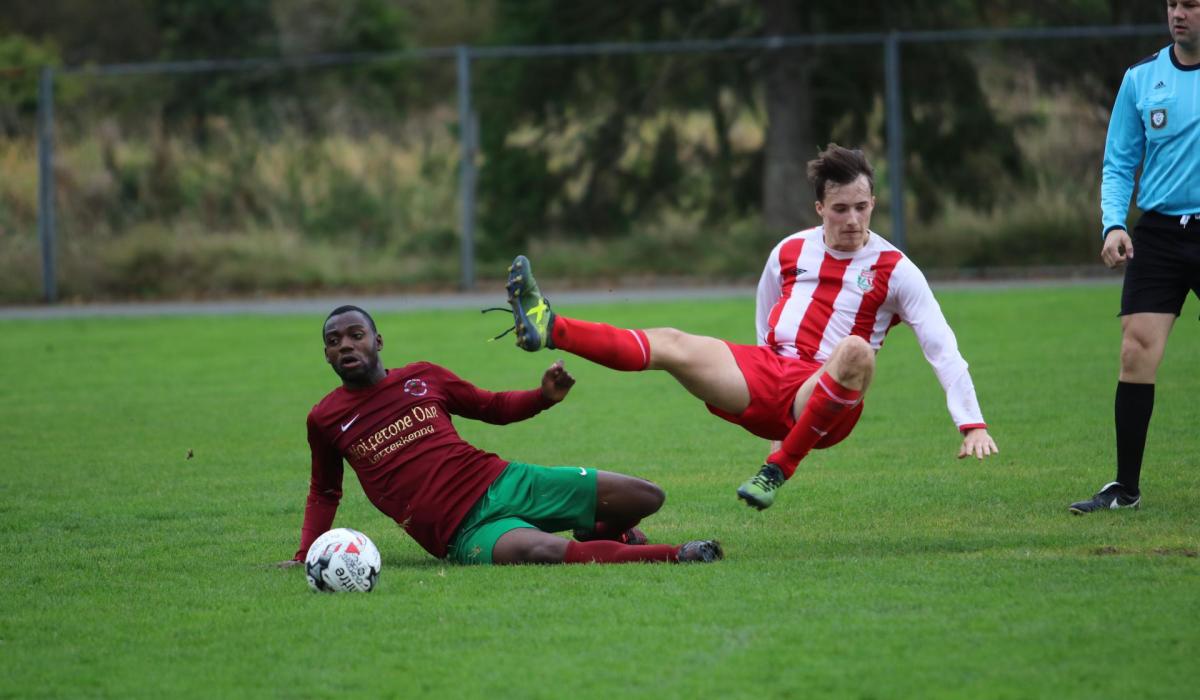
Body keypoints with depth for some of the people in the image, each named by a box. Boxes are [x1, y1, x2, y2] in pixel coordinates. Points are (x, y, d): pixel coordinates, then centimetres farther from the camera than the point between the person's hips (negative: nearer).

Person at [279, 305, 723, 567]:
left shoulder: (423, 378, 12)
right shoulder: (326, 420, 9)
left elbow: (494, 407, 23)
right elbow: (324, 494, 24)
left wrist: (545, 397, 4)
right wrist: (305, 553, 11)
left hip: (501, 482, 4)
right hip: (464, 533, -4)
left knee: (647, 498, -5)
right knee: (540, 550, -40)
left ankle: (599, 532, 28)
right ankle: (674, 556, -31)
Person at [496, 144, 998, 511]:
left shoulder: (895, 270, 1)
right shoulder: (791, 251, 13)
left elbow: (942, 349, -3)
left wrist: (972, 425, -12)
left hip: (823, 400, -4)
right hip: (765, 372, 4)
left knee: (857, 351, -38)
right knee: (670, 344, -17)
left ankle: (779, 470, -31)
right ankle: (547, 329, -28)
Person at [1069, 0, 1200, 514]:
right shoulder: (1141, 78, 5)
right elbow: (1118, 164, 7)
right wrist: (1114, 225, -8)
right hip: (1159, 234, 2)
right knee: (1136, 353, -8)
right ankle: (1126, 488, -2)